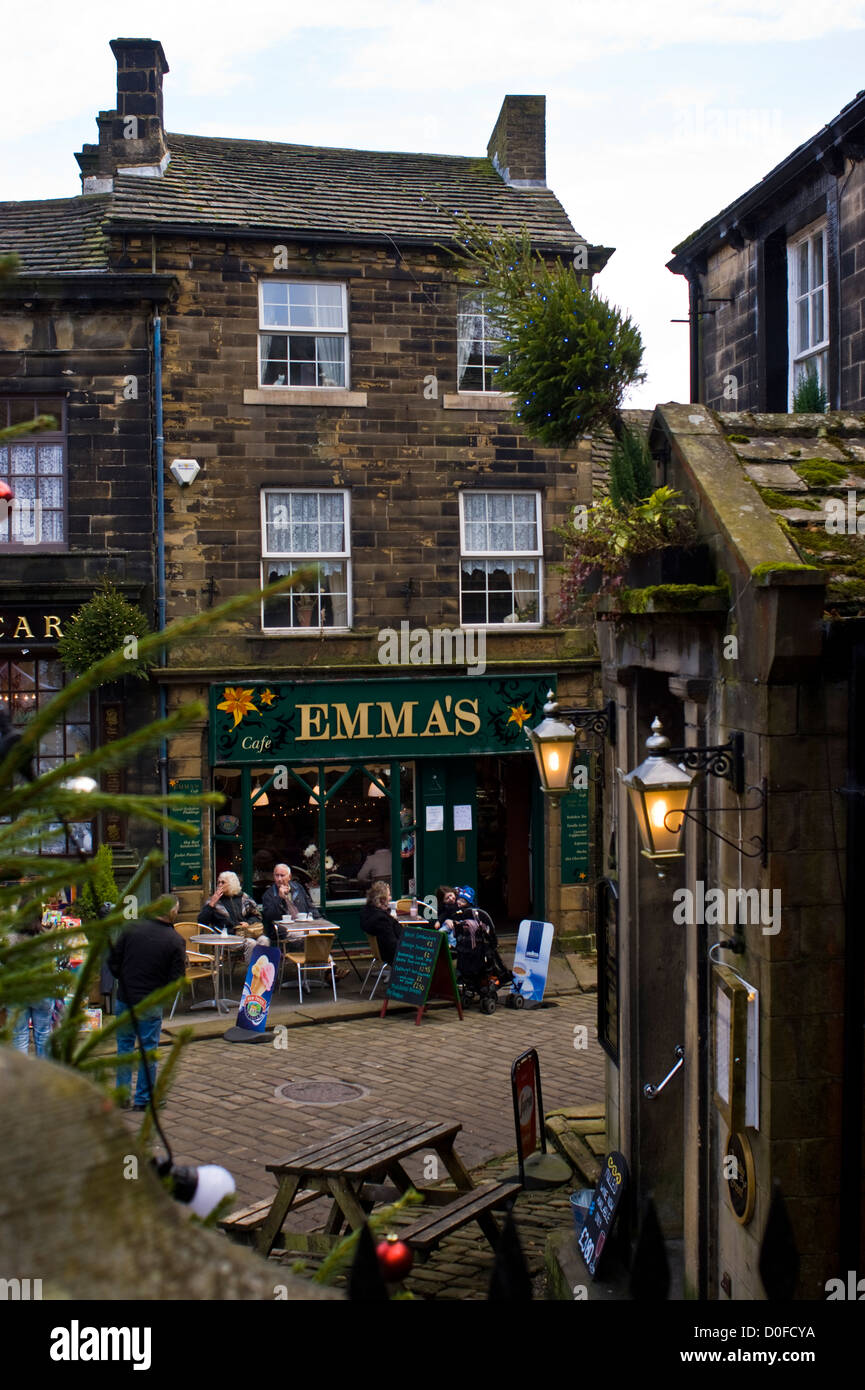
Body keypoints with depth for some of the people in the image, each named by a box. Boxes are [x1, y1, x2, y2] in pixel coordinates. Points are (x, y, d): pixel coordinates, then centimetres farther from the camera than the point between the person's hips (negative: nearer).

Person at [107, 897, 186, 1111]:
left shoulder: (132, 928, -5)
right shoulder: (175, 941, -12)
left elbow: (112, 961, -1)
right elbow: (176, 979, -11)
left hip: (125, 998, 3)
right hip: (151, 1004, -3)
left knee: (125, 1045, 16)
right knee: (148, 1049, 9)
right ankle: (143, 1099, 15)